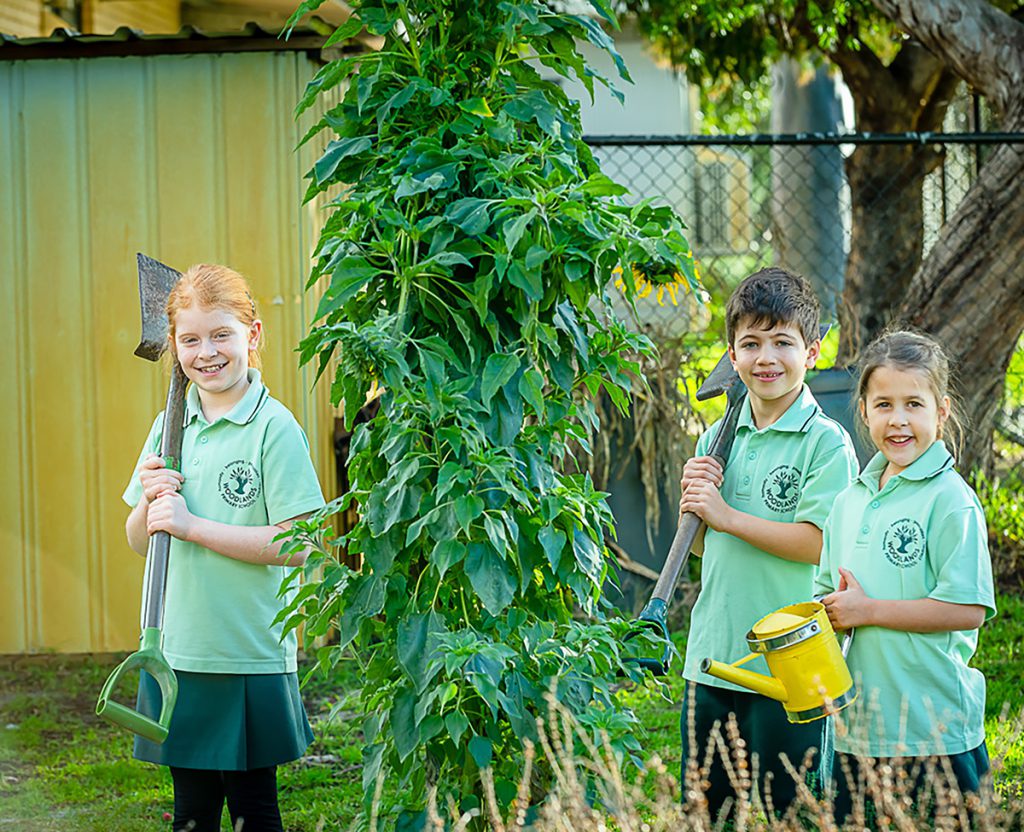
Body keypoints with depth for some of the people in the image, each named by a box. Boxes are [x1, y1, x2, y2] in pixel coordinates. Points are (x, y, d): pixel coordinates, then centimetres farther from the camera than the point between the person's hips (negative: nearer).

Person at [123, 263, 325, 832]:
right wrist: (149, 501, -7)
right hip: (176, 652, 5)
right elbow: (139, 541, 15)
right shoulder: (169, 426, 8)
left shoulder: (274, 427, -10)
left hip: (249, 657, -5)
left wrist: (191, 525, -17)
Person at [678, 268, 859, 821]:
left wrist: (725, 514, -14)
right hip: (711, 658, 6)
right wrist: (693, 501, -4)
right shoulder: (716, 439, 11)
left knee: (780, 810, 2)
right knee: (701, 807, 13)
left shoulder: (825, 442, -9)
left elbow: (819, 543, -19)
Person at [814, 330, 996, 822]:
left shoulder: (950, 501, -11)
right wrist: (834, 611, -4)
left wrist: (867, 610, -14)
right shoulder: (851, 502, 11)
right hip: (859, 727, 6)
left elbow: (968, 610, -17)